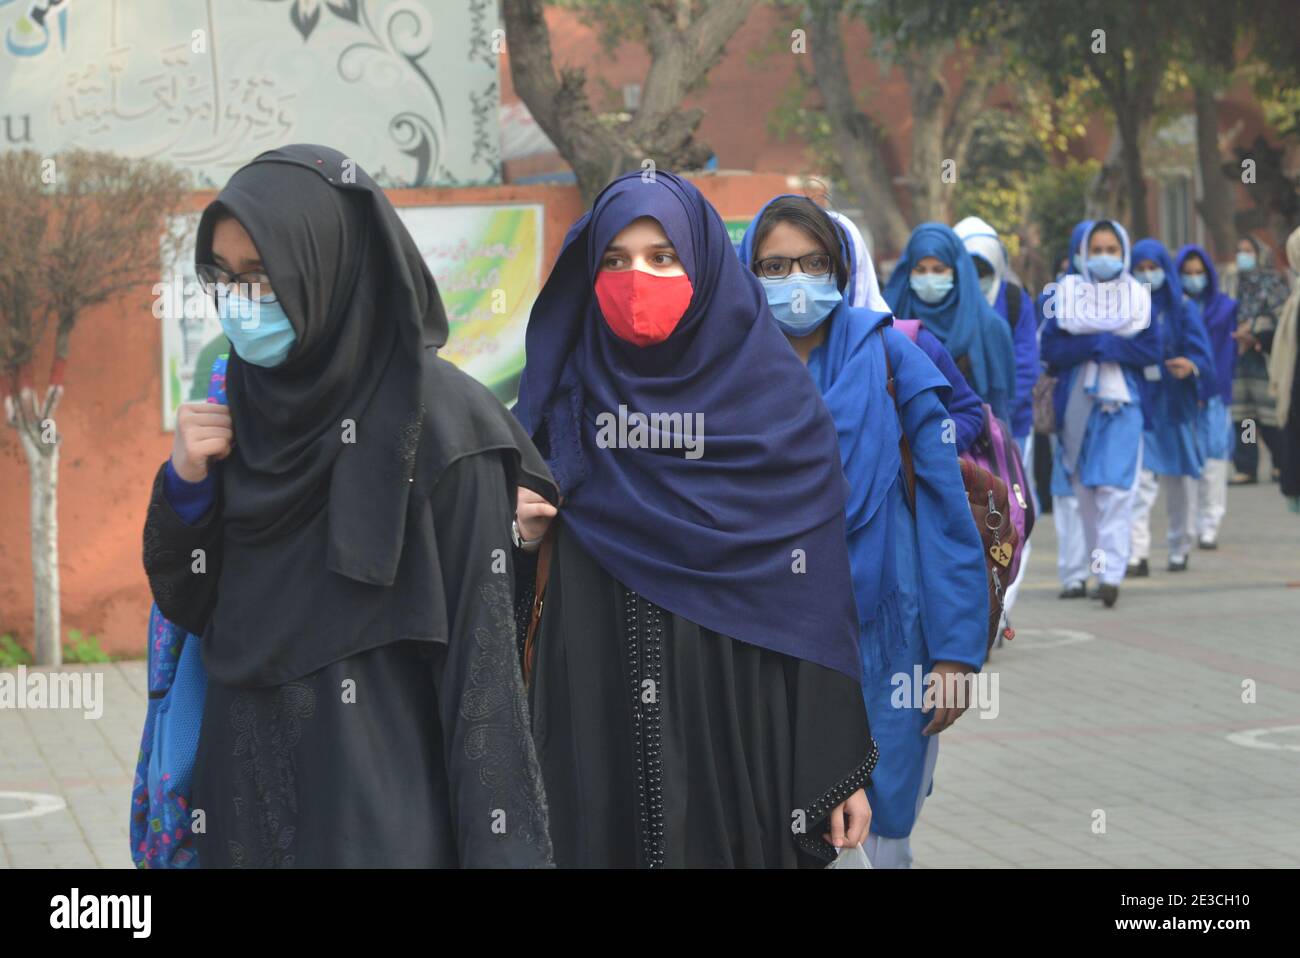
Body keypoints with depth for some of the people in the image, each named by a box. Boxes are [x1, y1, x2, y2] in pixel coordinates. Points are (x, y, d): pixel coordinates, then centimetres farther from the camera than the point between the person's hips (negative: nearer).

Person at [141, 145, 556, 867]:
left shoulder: (440, 420, -13)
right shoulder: (246, 405, 4)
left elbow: (482, 658, -13)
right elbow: (188, 604, 10)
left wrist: (498, 850, -15)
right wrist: (187, 484, -7)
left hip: (387, 803, -6)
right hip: (247, 792, 6)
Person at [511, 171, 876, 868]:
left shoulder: (775, 398, -2)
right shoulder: (561, 394, 6)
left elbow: (819, 595, -4)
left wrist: (840, 767, -7)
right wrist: (523, 533, -8)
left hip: (737, 731, -2)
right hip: (594, 729, 2)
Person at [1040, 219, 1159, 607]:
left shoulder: (1139, 295, 8)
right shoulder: (1065, 293, 7)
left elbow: (1151, 351, -1)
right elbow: (1050, 349, -2)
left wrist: (1105, 344, -11)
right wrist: (1097, 343, -14)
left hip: (1122, 403, -1)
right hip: (1077, 403, 2)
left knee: (1115, 488, -12)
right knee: (1085, 491, 4)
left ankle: (1112, 572, -18)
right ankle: (1097, 567, 14)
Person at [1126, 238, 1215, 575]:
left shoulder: (1182, 311, 3)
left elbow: (1204, 355, -4)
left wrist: (1190, 366, -25)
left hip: (1174, 407, 1)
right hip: (1137, 405, -1)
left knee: (1178, 483, 7)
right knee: (1138, 481, -12)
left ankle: (1179, 550, 22)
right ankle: (1137, 554, -18)